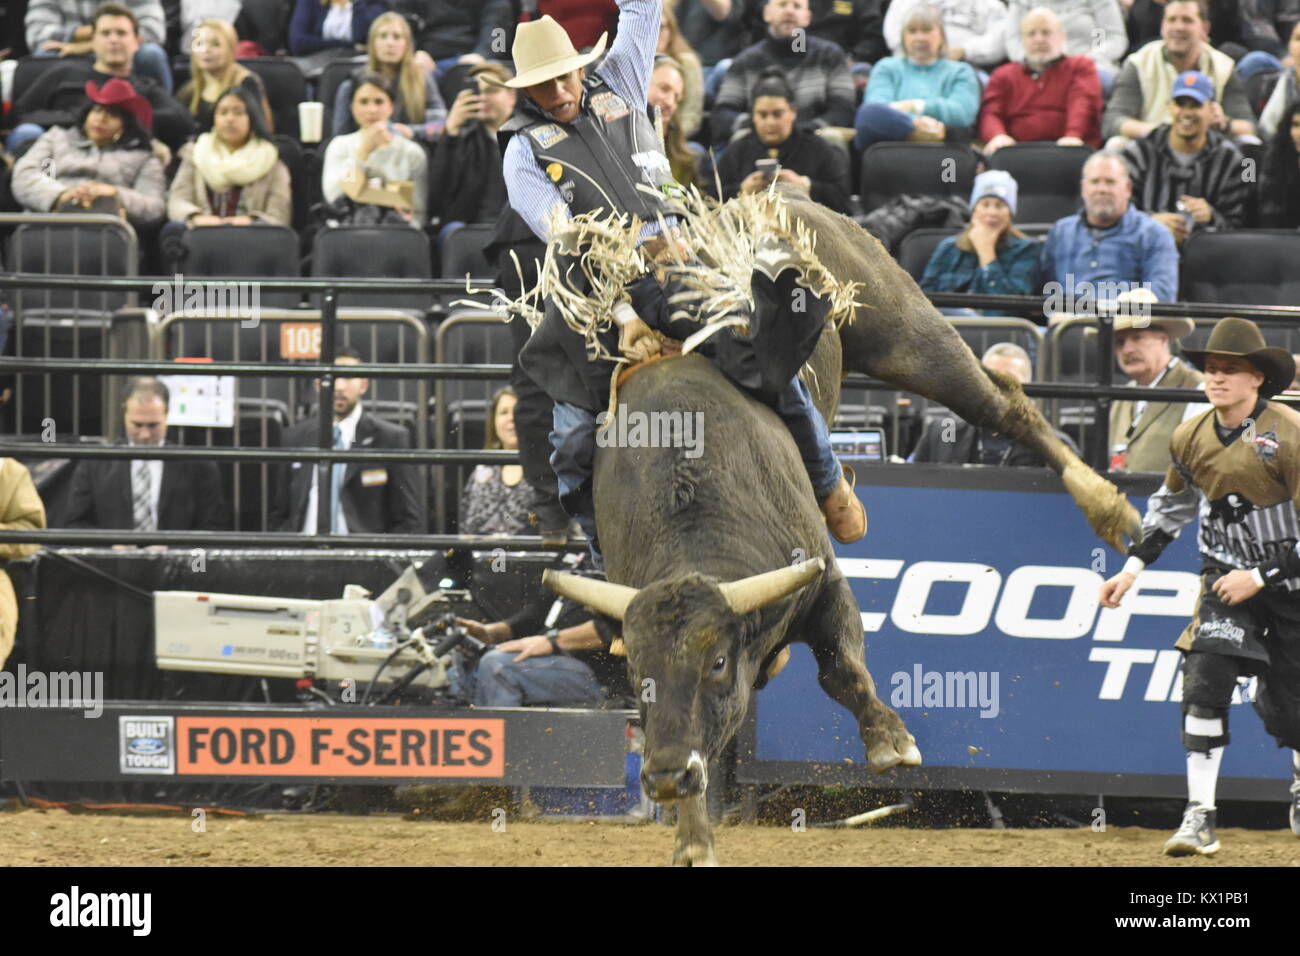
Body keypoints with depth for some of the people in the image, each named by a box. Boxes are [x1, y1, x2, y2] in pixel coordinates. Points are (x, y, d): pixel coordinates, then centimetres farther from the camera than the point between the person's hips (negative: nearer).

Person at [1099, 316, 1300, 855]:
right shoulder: (1191, 438, -2)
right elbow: (1171, 506, 17)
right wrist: (1132, 569, 12)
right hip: (1226, 575, 3)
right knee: (1205, 680, -18)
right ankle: (1199, 819, -19)